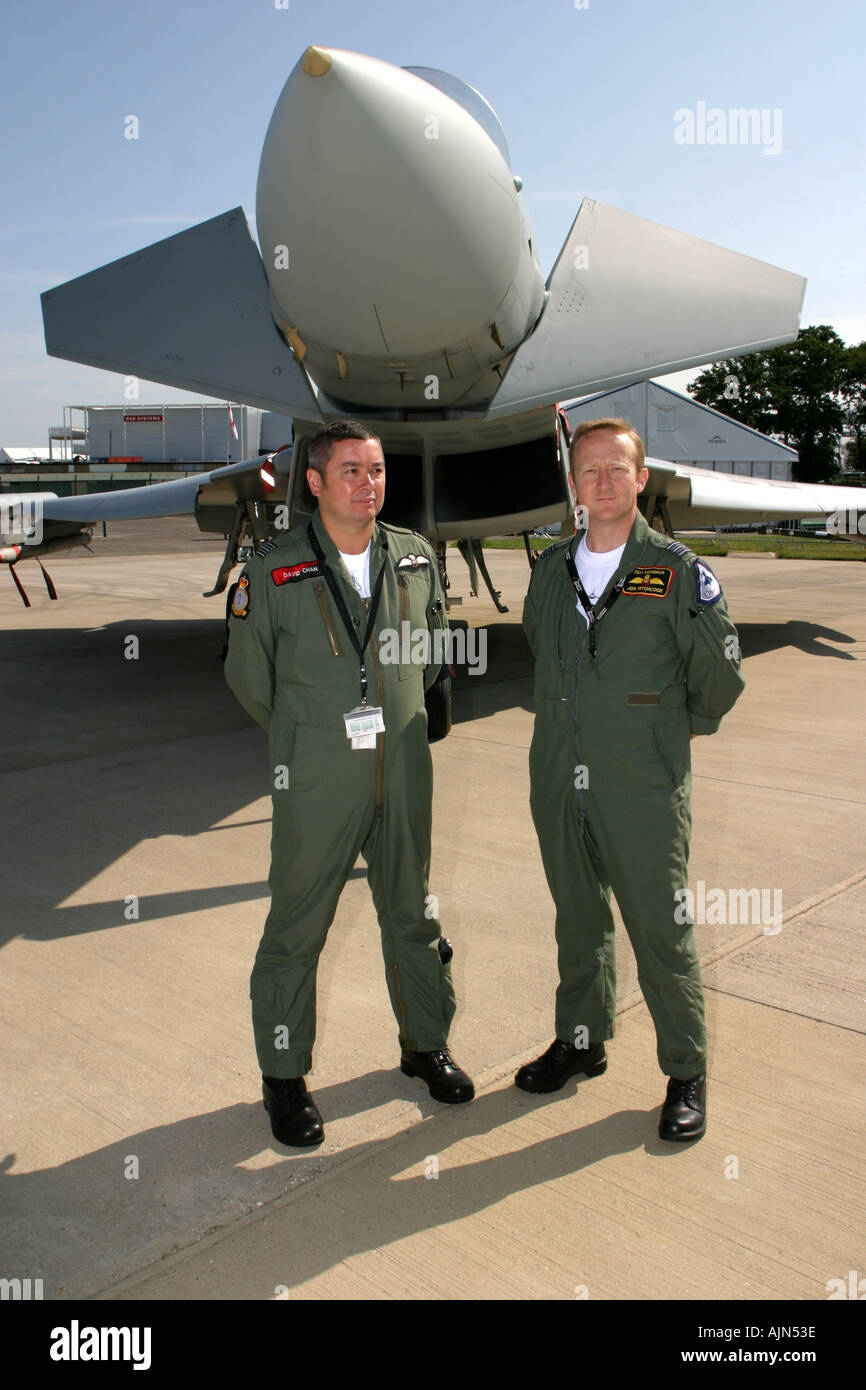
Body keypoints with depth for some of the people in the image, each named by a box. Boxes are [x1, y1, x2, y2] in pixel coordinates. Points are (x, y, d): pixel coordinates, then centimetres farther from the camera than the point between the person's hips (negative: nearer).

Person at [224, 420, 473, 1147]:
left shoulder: (416, 558, 1)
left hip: (404, 773, 4)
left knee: (413, 915, 16)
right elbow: (249, 676, 3)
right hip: (317, 781, -3)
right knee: (296, 930, 7)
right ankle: (285, 1076, 25)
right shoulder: (273, 570, -9)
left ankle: (426, 1044, 37)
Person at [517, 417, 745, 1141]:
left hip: (644, 789, -4)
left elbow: (720, 675, 3)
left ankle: (687, 1075, 22)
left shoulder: (678, 572, -7)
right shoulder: (551, 570, 6)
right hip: (559, 782, 5)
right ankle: (582, 1041, 36)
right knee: (579, 923, 18)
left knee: (662, 932, 4)